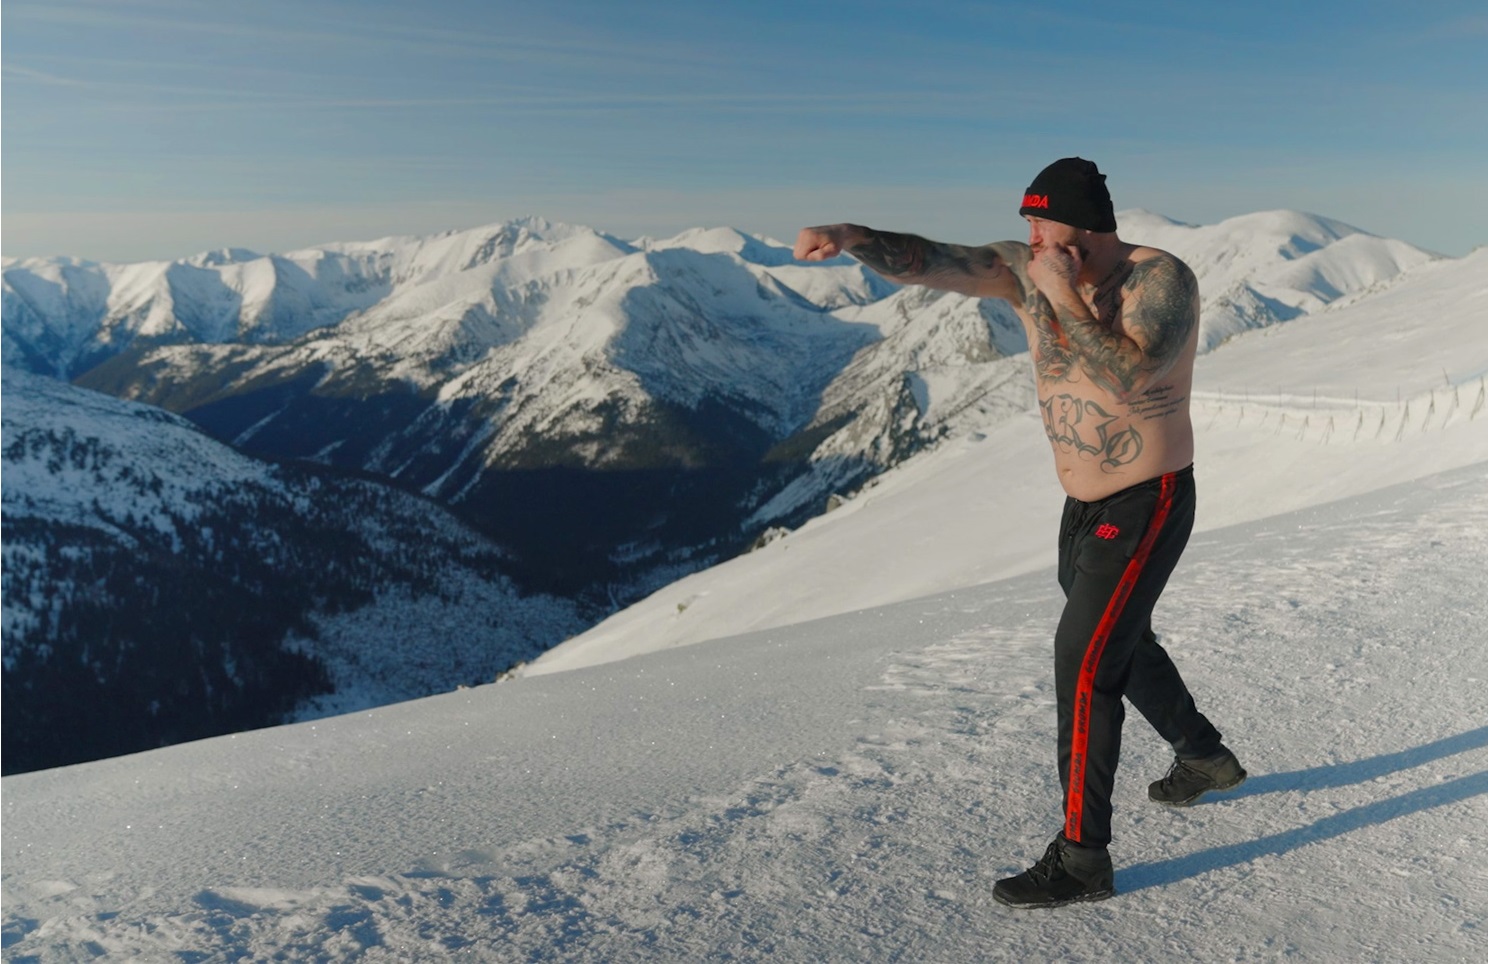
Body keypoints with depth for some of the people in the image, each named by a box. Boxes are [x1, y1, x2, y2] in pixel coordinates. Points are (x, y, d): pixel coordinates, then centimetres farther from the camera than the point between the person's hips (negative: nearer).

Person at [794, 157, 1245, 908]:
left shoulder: (1161, 280, -19)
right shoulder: (1024, 268, -4)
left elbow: (1128, 378, -35)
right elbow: (926, 261, -17)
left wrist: (1065, 298, -30)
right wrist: (850, 237, -34)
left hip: (1147, 506, -8)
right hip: (1085, 506, 8)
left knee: (1083, 662, -12)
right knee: (1120, 641, 24)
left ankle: (1082, 858, 1)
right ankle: (1206, 756, 51)